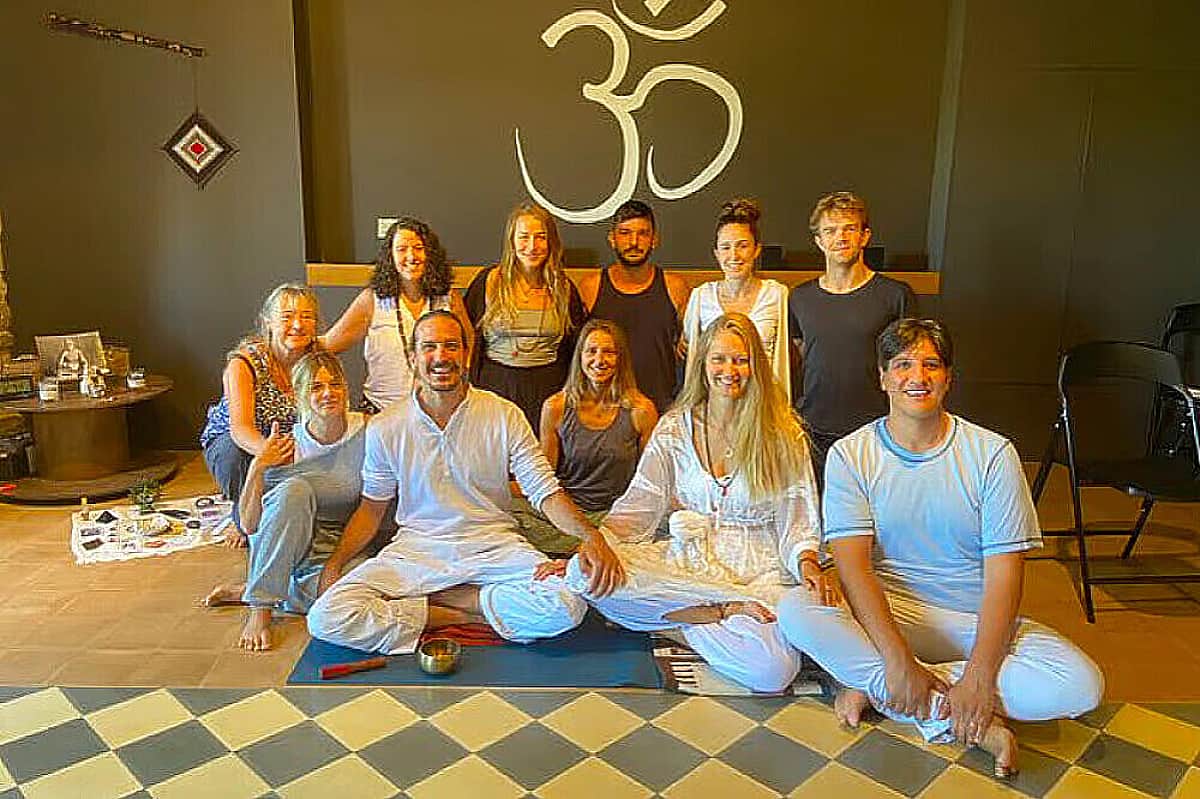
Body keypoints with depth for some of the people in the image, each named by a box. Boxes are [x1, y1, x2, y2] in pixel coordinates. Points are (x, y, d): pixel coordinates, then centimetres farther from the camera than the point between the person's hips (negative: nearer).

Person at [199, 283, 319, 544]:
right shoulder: (244, 363, -23)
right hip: (229, 441, -3)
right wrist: (266, 449, -60)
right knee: (234, 455, -38)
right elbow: (240, 427, -36)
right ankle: (245, 522, -6)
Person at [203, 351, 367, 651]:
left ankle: (245, 591, -8)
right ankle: (260, 606, -25)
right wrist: (257, 466, -26)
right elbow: (249, 525, -12)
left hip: (343, 544, 1)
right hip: (284, 542, -1)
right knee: (295, 488, -33)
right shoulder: (286, 448, -12)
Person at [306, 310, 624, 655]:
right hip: (415, 548, 1)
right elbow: (372, 507, 12)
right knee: (326, 618, -24)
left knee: (567, 605, -28)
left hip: (495, 547, 0)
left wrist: (591, 536, -23)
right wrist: (334, 563, -3)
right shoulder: (385, 428, 1)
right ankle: (467, 616, -8)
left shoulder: (504, 416, -3)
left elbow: (545, 491, -5)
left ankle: (428, 601, -7)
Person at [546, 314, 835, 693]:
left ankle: (674, 624, -7)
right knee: (585, 573, -27)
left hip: (758, 571, -2)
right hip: (685, 559, 2)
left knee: (772, 670, -33)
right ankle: (729, 610, -17)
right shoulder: (674, 428, 8)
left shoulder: (784, 435, 3)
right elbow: (637, 506, 4)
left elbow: (798, 524, 3)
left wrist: (808, 566, -19)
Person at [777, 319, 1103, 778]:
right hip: (886, 611, -1)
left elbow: (1004, 571, -10)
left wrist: (979, 676, -21)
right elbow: (853, 563, -13)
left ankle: (874, 686, -16)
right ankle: (972, 726, -23)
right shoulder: (851, 454, -4)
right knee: (795, 610, -29)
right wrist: (897, 659, -25)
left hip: (974, 620, 1)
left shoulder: (992, 454, -4)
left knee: (1082, 685, -23)